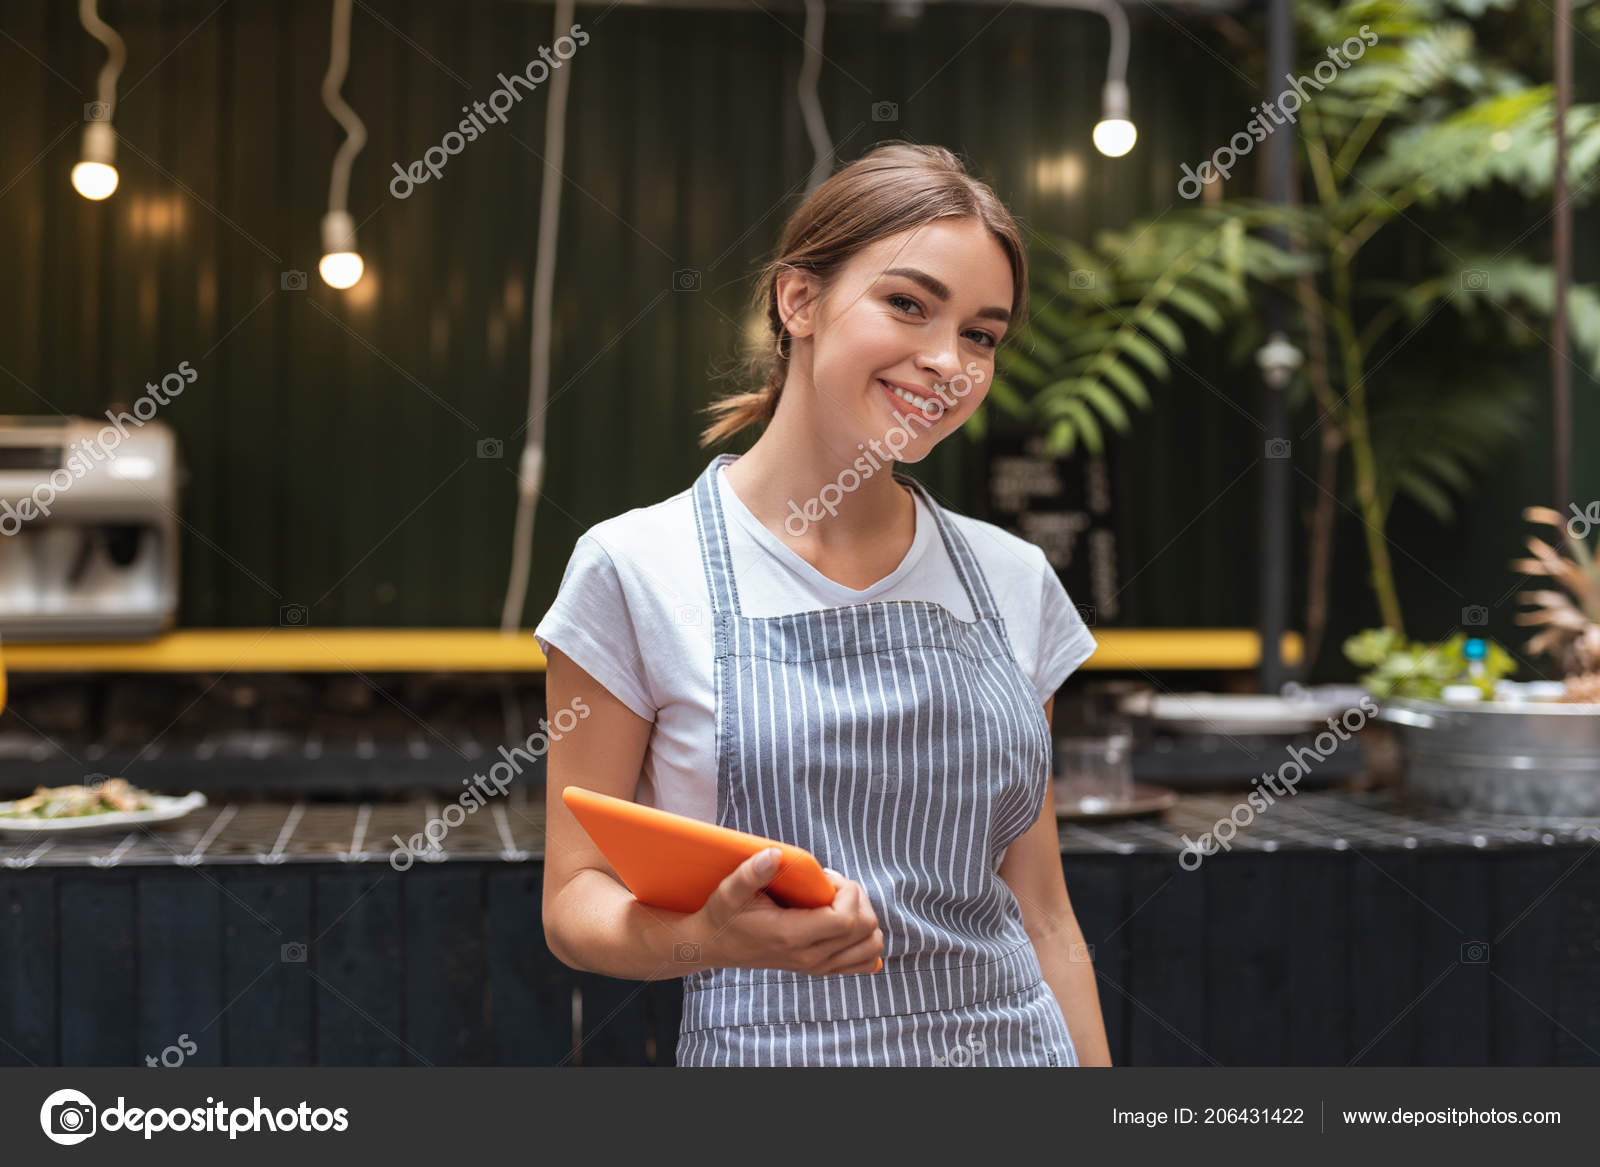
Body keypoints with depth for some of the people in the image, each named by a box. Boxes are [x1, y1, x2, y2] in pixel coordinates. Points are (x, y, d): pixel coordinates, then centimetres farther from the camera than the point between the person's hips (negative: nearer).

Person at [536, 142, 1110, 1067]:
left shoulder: (1015, 582, 4)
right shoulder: (639, 571, -8)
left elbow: (1043, 918, 8)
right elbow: (576, 902, -6)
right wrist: (710, 937, -25)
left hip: (1020, 1040, 4)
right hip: (776, 1048, -3)